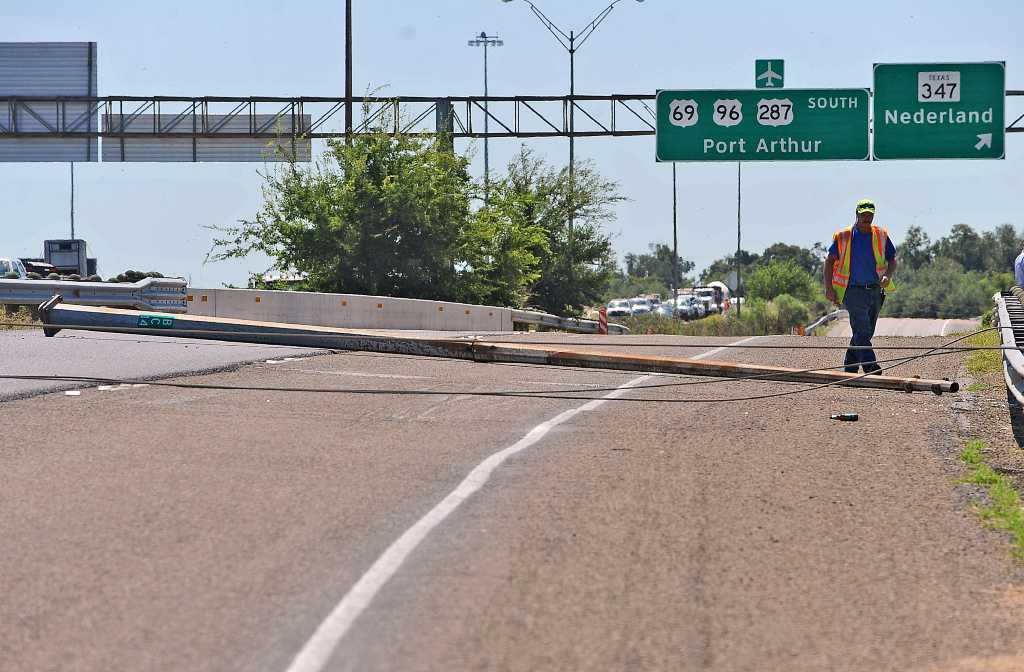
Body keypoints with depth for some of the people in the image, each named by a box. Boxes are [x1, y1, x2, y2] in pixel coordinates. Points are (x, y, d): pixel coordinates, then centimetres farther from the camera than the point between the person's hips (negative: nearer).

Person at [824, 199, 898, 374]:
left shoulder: (881, 235, 9)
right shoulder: (843, 236, 1)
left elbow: (892, 260, 12)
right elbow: (830, 261, 5)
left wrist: (888, 276, -10)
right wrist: (828, 288, -4)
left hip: (875, 291, 4)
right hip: (854, 291, -4)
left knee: (865, 333, 9)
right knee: (862, 331, -18)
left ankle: (850, 369, 20)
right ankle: (870, 367, -28)